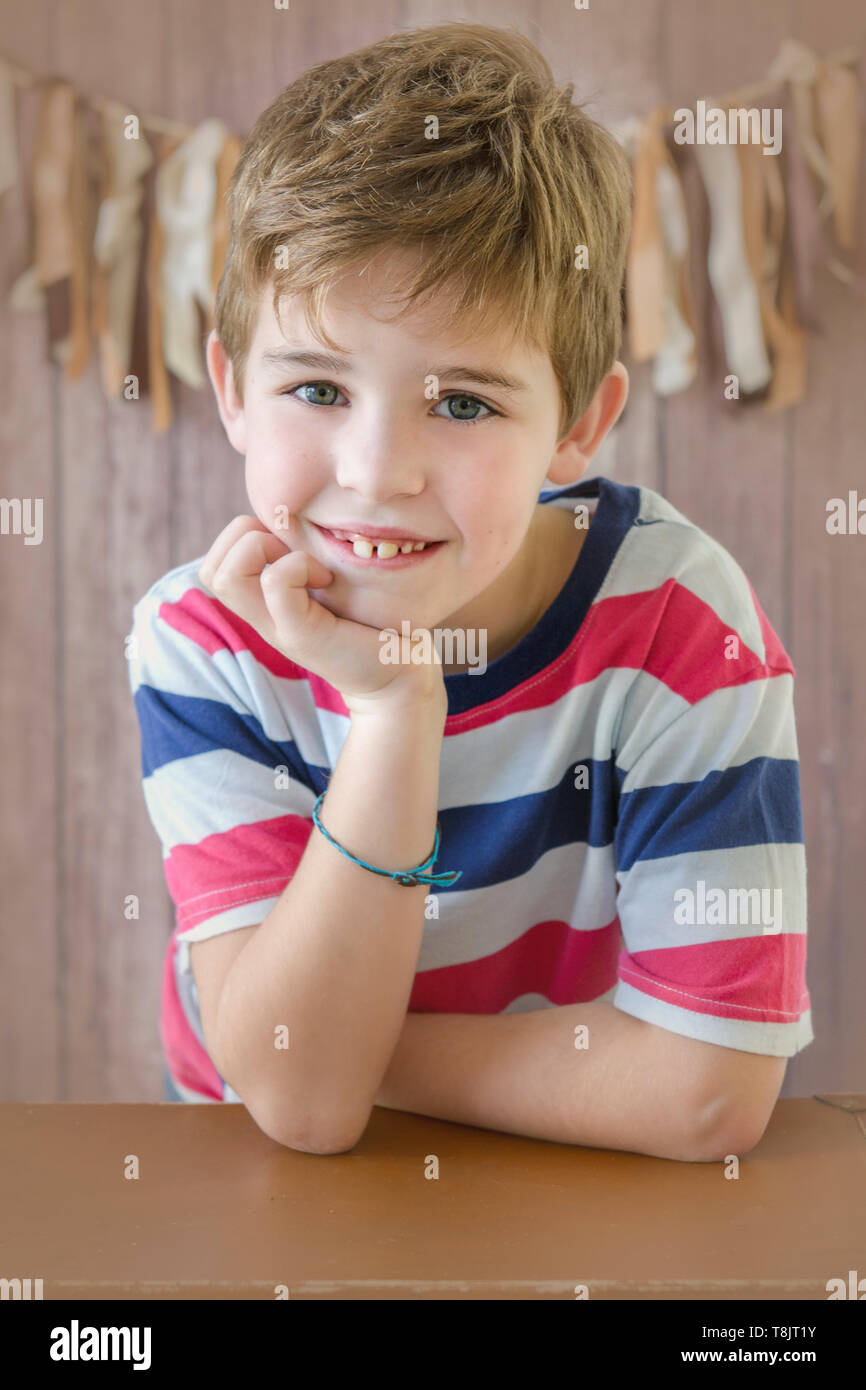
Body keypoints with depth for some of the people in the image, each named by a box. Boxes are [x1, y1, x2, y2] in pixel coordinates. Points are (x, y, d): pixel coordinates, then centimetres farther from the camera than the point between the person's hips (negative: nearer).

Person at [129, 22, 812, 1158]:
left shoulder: (674, 614, -21)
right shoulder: (200, 639, -17)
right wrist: (392, 711, -33)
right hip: (273, 1191, 1)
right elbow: (296, 1100, -23)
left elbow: (706, 1095, -22)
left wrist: (327, 1043, -18)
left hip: (585, 1195, -1)